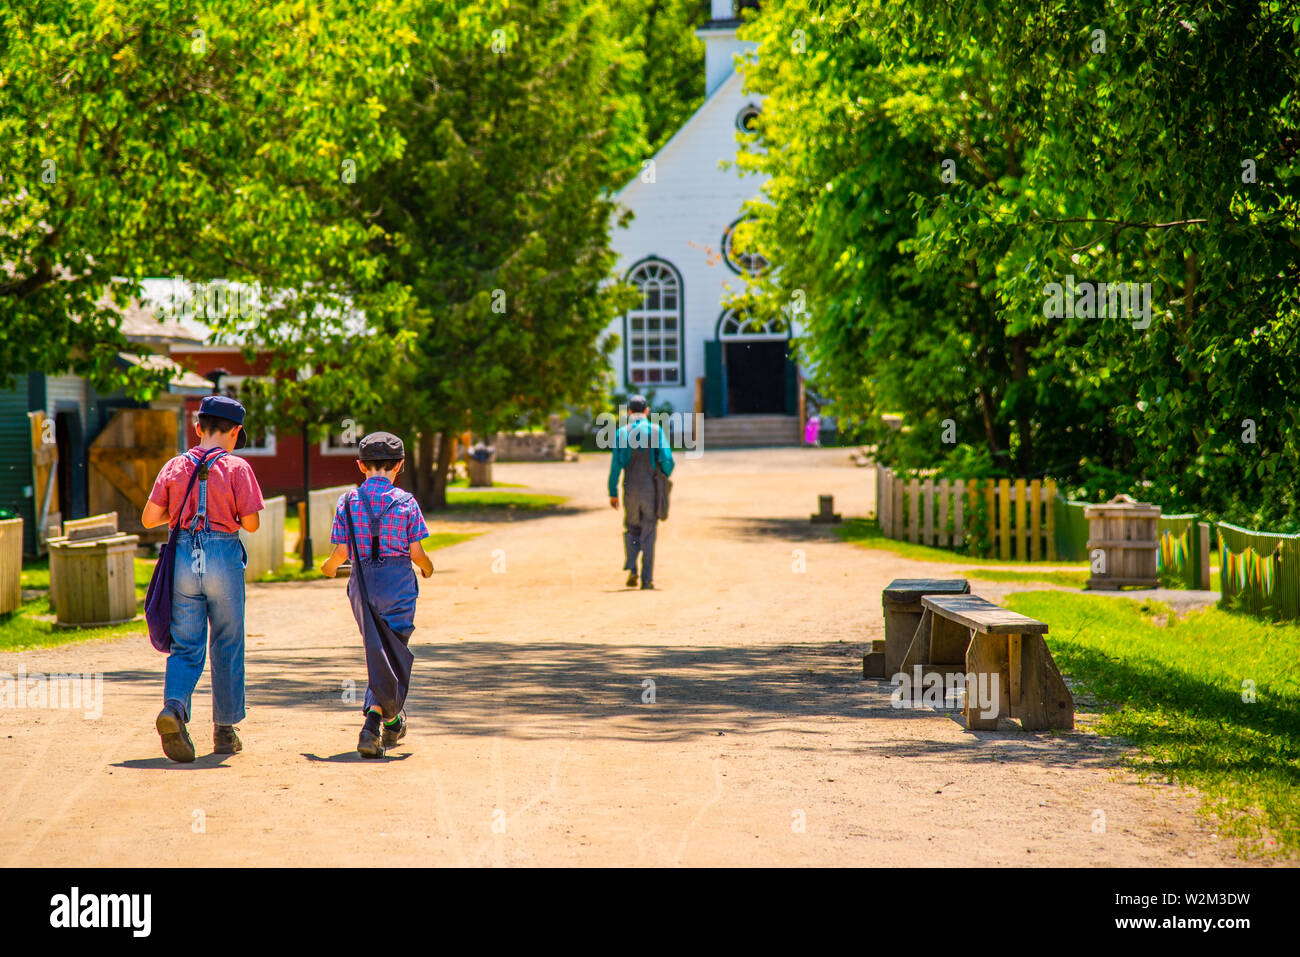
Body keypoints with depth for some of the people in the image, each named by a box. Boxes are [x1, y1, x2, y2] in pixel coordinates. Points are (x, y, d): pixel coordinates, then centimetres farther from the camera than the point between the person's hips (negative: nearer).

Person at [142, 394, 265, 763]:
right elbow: (251, 523, -7)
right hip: (223, 558, -2)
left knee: (185, 646, 6)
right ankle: (225, 730, 17)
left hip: (183, 558, 2)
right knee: (227, 646, 11)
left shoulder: (175, 467, 5)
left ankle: (174, 706, -21)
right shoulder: (237, 467, -3)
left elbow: (149, 519, 2)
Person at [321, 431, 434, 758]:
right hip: (398, 583, -3)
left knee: (378, 653, 16)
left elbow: (341, 551, -2)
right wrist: (427, 567, 18)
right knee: (394, 654, 3)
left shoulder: (348, 501, 0)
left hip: (362, 583, 3)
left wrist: (328, 568, 20)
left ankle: (391, 720, 26)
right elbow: (416, 553, -5)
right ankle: (373, 723, -11)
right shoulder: (406, 502, -5)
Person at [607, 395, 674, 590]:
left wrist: (613, 493, 0)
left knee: (631, 530, 17)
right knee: (648, 533, 5)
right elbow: (667, 460, -8)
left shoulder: (622, 433, 1)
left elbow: (615, 464, -3)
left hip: (630, 490, 1)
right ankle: (647, 579, 1)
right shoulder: (656, 431, -1)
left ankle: (631, 568, -3)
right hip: (651, 488, -1)